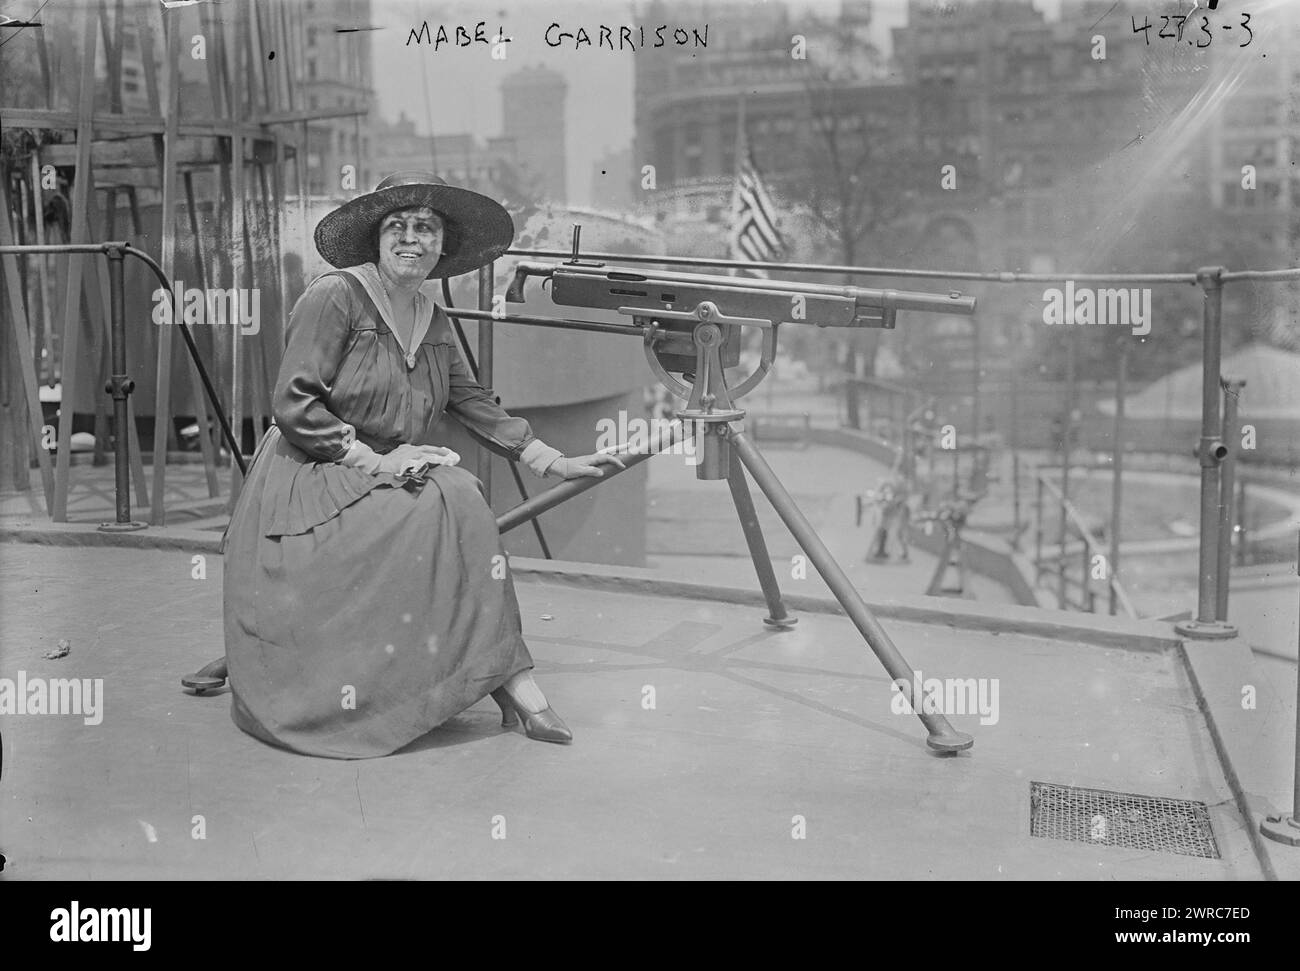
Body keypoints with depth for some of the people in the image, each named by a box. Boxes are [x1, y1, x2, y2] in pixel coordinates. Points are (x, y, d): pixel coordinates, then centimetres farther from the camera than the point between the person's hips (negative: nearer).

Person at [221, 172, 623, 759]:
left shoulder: (432, 319, 13)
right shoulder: (335, 296, -9)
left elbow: (472, 402, 14)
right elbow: (292, 403, -14)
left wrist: (552, 462, 8)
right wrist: (374, 461, -19)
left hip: (390, 479, 7)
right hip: (310, 485, -7)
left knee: (461, 495, -24)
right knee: (449, 505, -28)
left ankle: (508, 683, -21)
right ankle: (506, 681, -22)